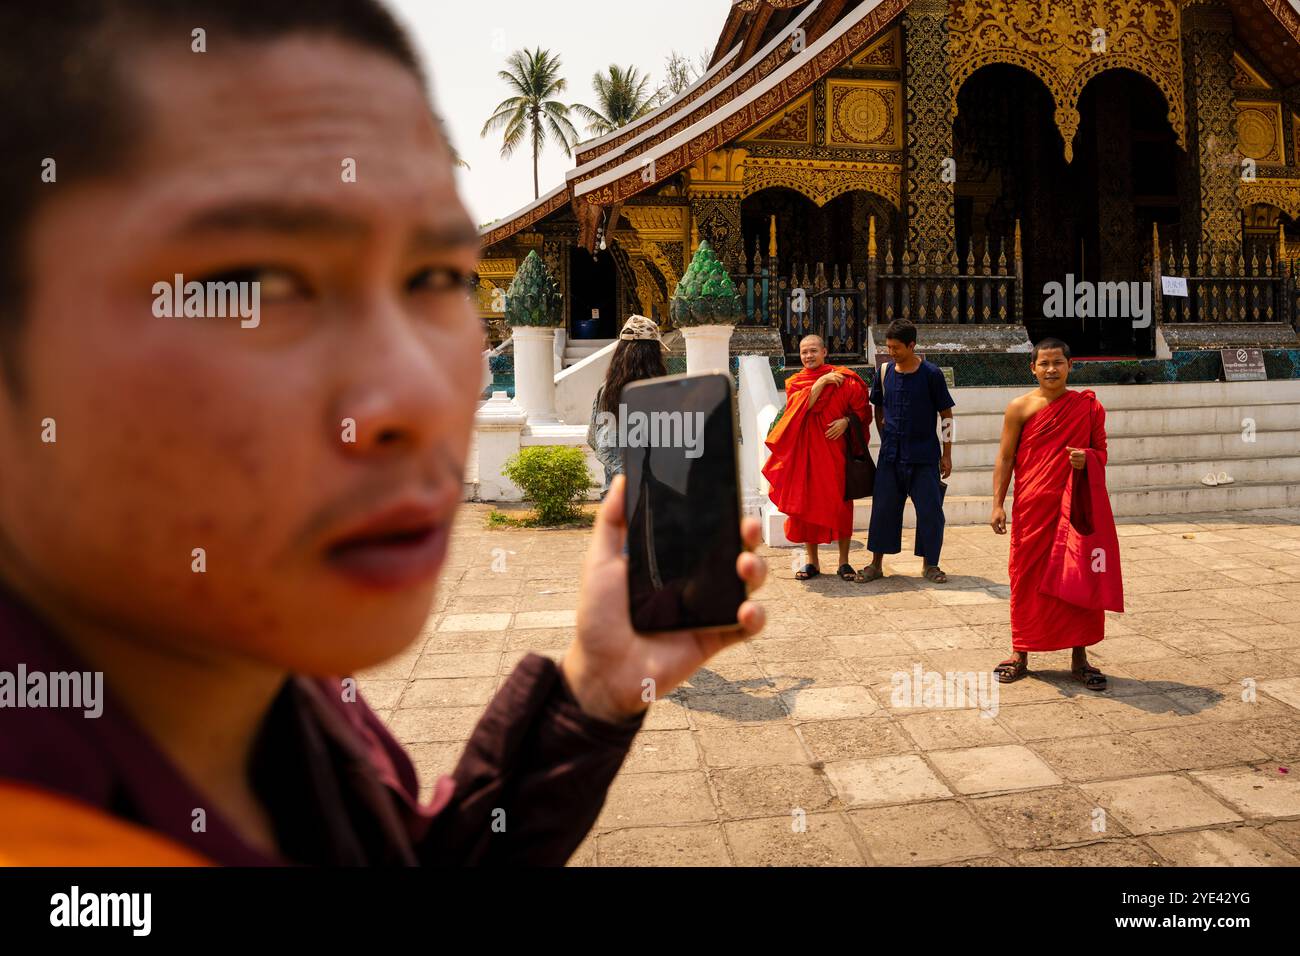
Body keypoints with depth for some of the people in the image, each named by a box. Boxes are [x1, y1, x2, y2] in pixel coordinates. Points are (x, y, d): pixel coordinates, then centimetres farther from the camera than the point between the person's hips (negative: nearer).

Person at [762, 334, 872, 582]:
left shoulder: (843, 378, 2)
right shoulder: (795, 382, 8)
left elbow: (862, 410, 4)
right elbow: (803, 406, -11)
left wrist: (846, 420, -13)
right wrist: (821, 381, -13)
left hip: (835, 451, -1)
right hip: (804, 451, 2)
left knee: (840, 503, 1)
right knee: (806, 503, 2)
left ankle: (844, 561, 11)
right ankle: (812, 561, 13)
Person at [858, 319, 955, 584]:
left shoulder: (930, 373, -7)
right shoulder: (885, 371, 2)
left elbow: (946, 415, -2)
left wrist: (946, 455, -2)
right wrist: (886, 438, 9)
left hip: (924, 456, -3)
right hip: (890, 454, 3)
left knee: (930, 510, 1)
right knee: (883, 508, 4)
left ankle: (930, 564, 17)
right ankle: (876, 564, 15)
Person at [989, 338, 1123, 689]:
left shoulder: (1088, 406, 3)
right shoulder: (1020, 407, 0)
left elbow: (1101, 453, 9)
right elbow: (1005, 458, 0)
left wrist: (1086, 458, -14)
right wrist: (998, 504, -6)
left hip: (1074, 507, 1)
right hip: (1031, 508, -1)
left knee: (1079, 579, 3)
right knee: (1027, 579, 7)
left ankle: (1079, 656, 18)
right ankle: (1020, 653, 20)